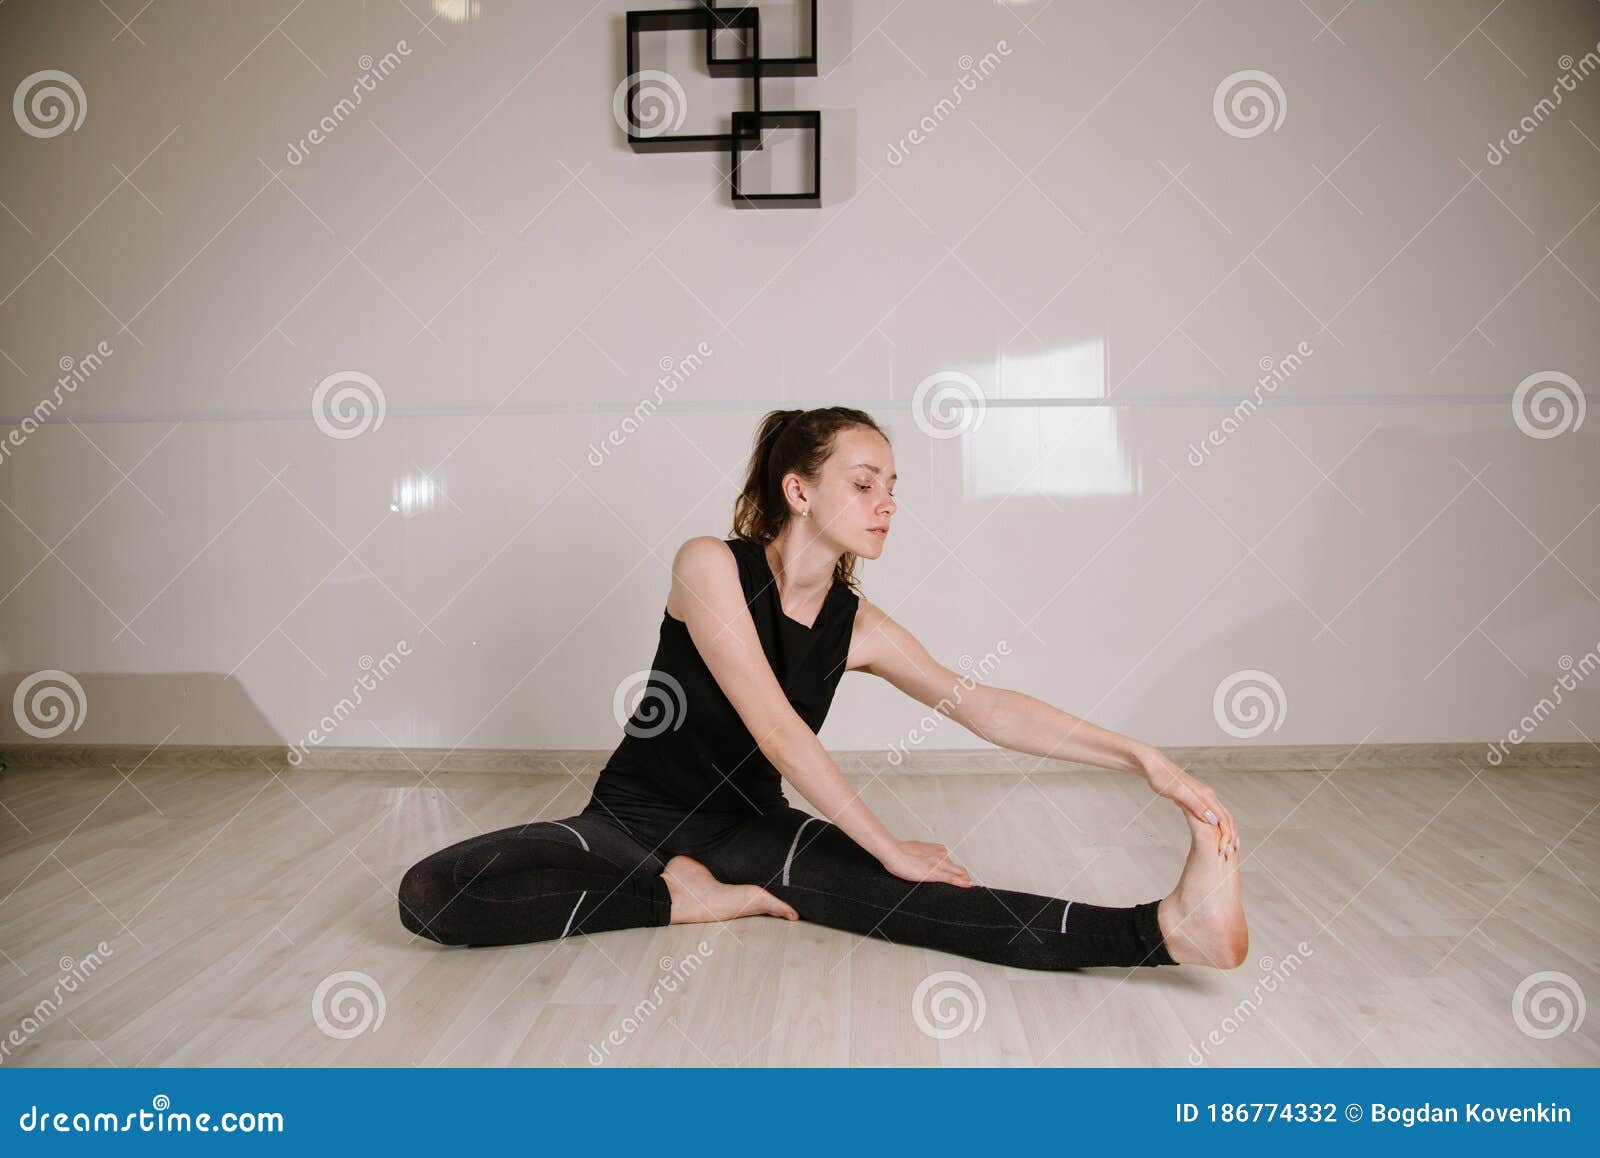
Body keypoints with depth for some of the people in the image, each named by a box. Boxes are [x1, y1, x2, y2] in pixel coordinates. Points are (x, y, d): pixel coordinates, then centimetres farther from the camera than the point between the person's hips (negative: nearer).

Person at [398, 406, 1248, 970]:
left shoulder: (858, 625, -2)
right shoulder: (710, 566, -17)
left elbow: (984, 707, -12)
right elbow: (776, 731, -23)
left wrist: (1137, 757, -22)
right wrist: (887, 845, -21)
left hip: (750, 827, 2)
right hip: (635, 818, -2)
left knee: (906, 901, -28)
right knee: (430, 894, -25)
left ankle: (1168, 929, -40)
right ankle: (677, 899, -23)